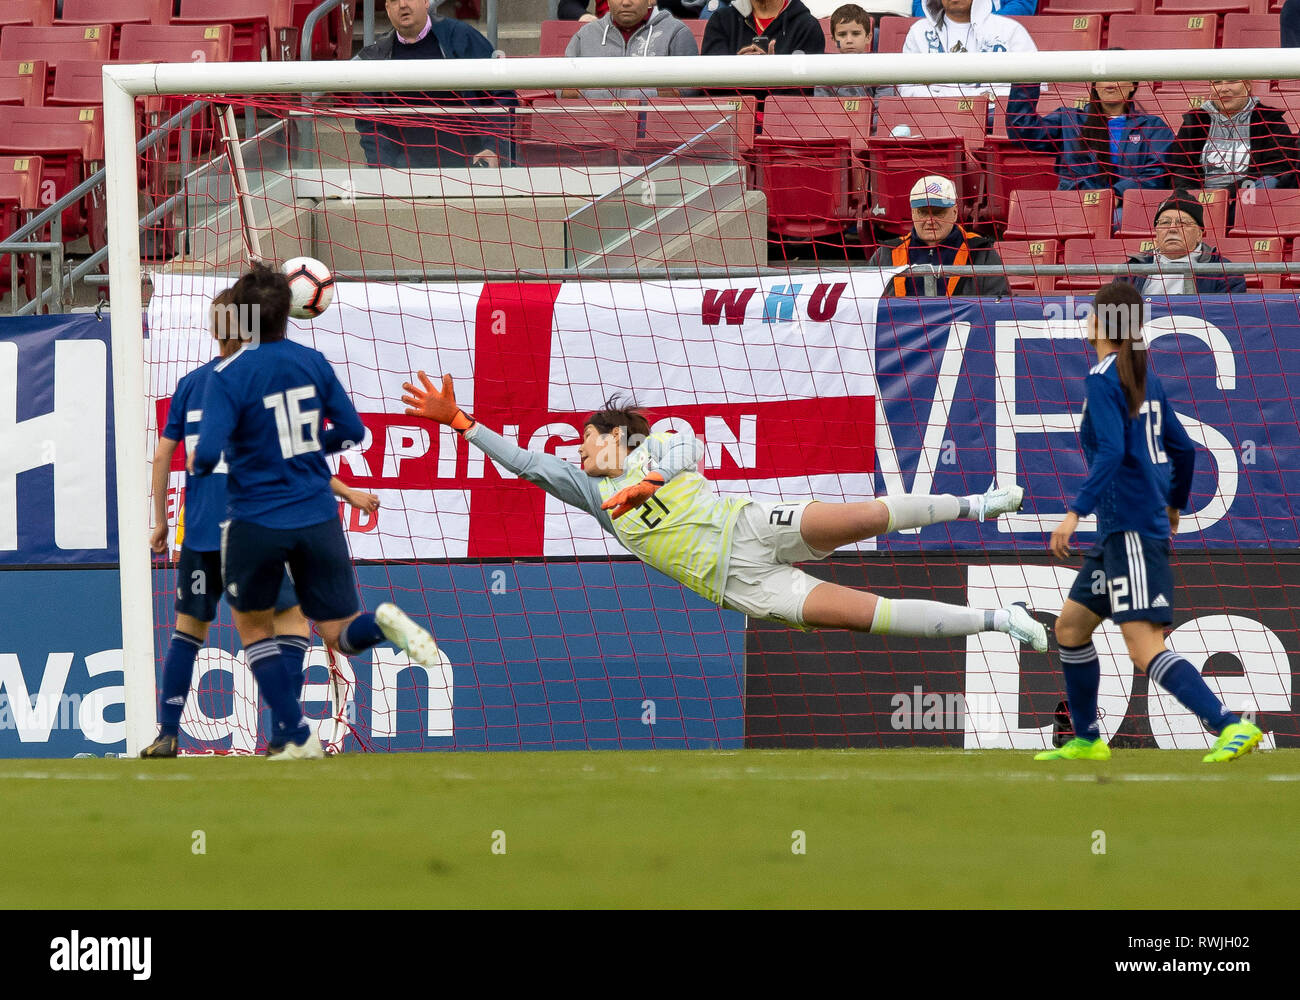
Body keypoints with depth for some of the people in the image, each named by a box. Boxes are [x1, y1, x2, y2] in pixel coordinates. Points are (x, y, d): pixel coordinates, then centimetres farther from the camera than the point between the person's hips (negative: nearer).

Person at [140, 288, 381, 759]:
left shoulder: (191, 384, 8)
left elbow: (163, 455, 9)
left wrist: (160, 521, 18)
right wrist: (347, 493, -3)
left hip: (198, 532, 5)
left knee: (188, 628, 17)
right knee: (293, 619, 1)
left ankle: (167, 735, 13)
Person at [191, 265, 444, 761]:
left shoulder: (228, 376, -12)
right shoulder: (314, 362, 2)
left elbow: (207, 455, -19)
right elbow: (351, 431, 8)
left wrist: (197, 462, 5)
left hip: (255, 522, -3)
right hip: (317, 517, 3)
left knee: (253, 628, 19)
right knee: (343, 636, 9)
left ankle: (296, 736, 10)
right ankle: (382, 622, -26)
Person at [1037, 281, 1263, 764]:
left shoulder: (1103, 378, -11)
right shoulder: (1146, 378, 13)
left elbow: (1111, 452, -22)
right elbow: (1183, 448, 20)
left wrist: (1076, 512, -26)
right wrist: (1174, 505, 36)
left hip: (1131, 530, -10)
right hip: (1118, 531, 10)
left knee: (1146, 649, -17)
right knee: (1070, 627, 18)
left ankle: (1231, 726, -28)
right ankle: (1086, 741, 24)